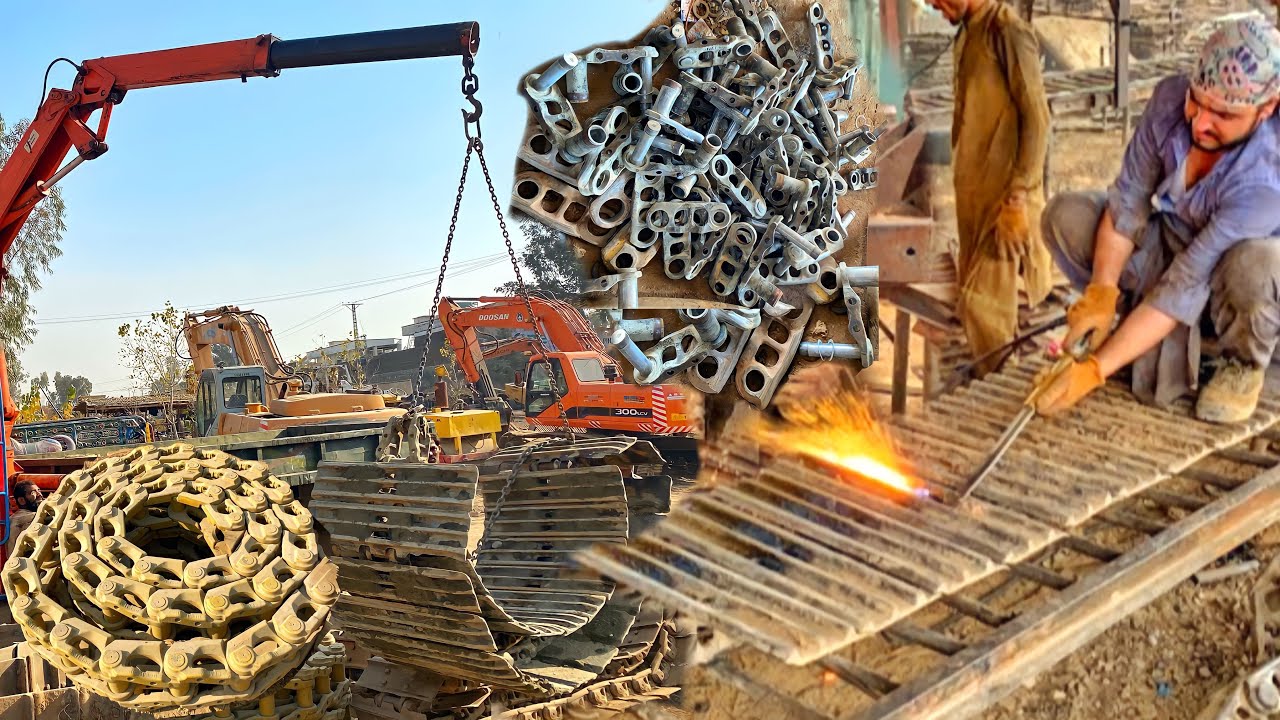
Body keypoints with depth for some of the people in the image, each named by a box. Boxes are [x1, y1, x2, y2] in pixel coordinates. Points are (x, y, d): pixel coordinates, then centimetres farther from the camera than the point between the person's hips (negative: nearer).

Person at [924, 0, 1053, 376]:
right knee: (978, 297, 12)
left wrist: (1018, 199, -20)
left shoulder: (1008, 32, -13)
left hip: (1005, 195, -8)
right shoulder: (965, 35, 12)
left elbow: (1037, 120, -17)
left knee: (984, 304, -8)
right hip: (973, 194, 8)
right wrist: (962, 190, 16)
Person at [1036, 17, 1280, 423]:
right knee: (1066, 215, -18)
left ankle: (1244, 364, -6)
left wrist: (1094, 370, -39)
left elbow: (1187, 286, -37)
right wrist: (1102, 290, -30)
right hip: (1168, 244, 5)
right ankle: (1172, 347, -8)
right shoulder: (1172, 97, -22)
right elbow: (1129, 199, -16)